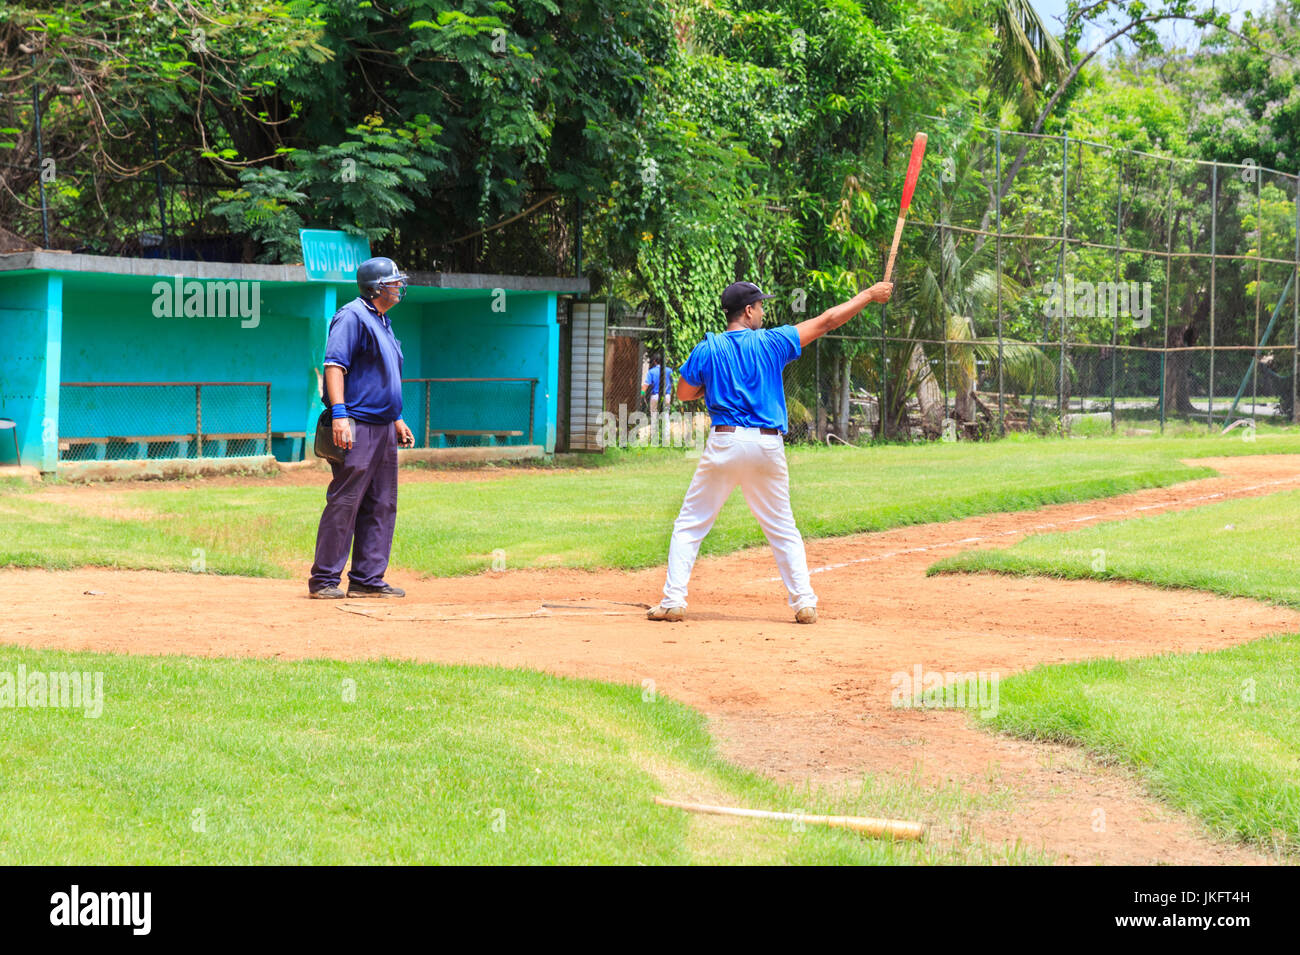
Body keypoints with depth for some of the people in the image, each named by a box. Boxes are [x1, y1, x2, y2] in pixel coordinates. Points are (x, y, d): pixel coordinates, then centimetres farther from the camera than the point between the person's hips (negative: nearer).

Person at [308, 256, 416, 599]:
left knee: (381, 506, 8)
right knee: (344, 502, -9)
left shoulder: (383, 321, 21)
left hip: (384, 428, 10)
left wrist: (397, 419, 25)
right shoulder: (352, 316, -8)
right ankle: (324, 579, -5)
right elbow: (334, 364, -17)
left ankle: (367, 579, 12)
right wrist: (339, 413, -27)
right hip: (357, 426, -10)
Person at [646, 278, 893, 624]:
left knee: (690, 524, 6)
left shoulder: (708, 349, 1)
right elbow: (826, 321, 6)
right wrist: (869, 294, 14)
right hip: (768, 445, 1)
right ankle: (804, 604, 10)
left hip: (725, 442, -1)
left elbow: (684, 392, 11)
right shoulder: (771, 342, 1)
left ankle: (673, 601, -2)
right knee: (783, 529, 14)